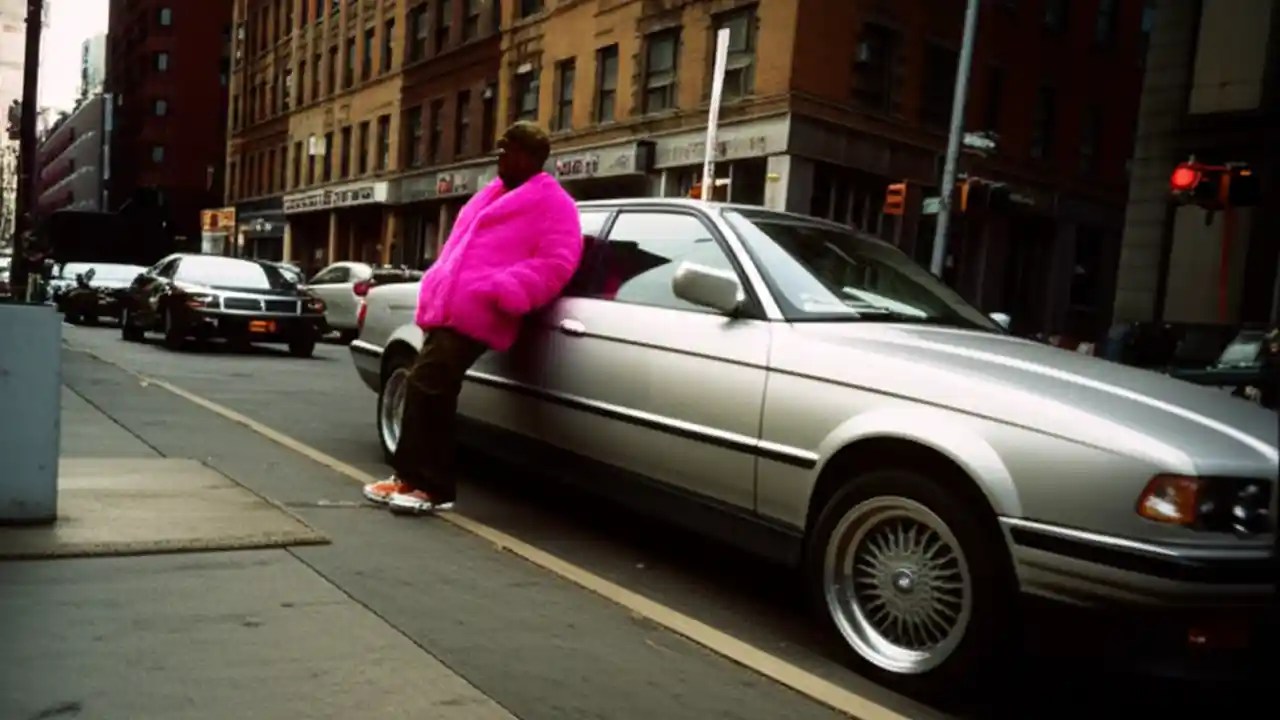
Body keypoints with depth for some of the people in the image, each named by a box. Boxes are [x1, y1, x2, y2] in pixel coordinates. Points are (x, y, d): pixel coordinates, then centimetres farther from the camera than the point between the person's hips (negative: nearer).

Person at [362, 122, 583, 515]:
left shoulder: (551, 203, -1)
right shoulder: (495, 193, 27)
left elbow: (557, 263, -13)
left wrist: (505, 294, -25)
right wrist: (434, 293, 22)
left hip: (474, 314, -9)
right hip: (448, 309, 9)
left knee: (427, 386, -17)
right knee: (424, 387, 8)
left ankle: (432, 487, -9)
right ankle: (412, 478, 18)